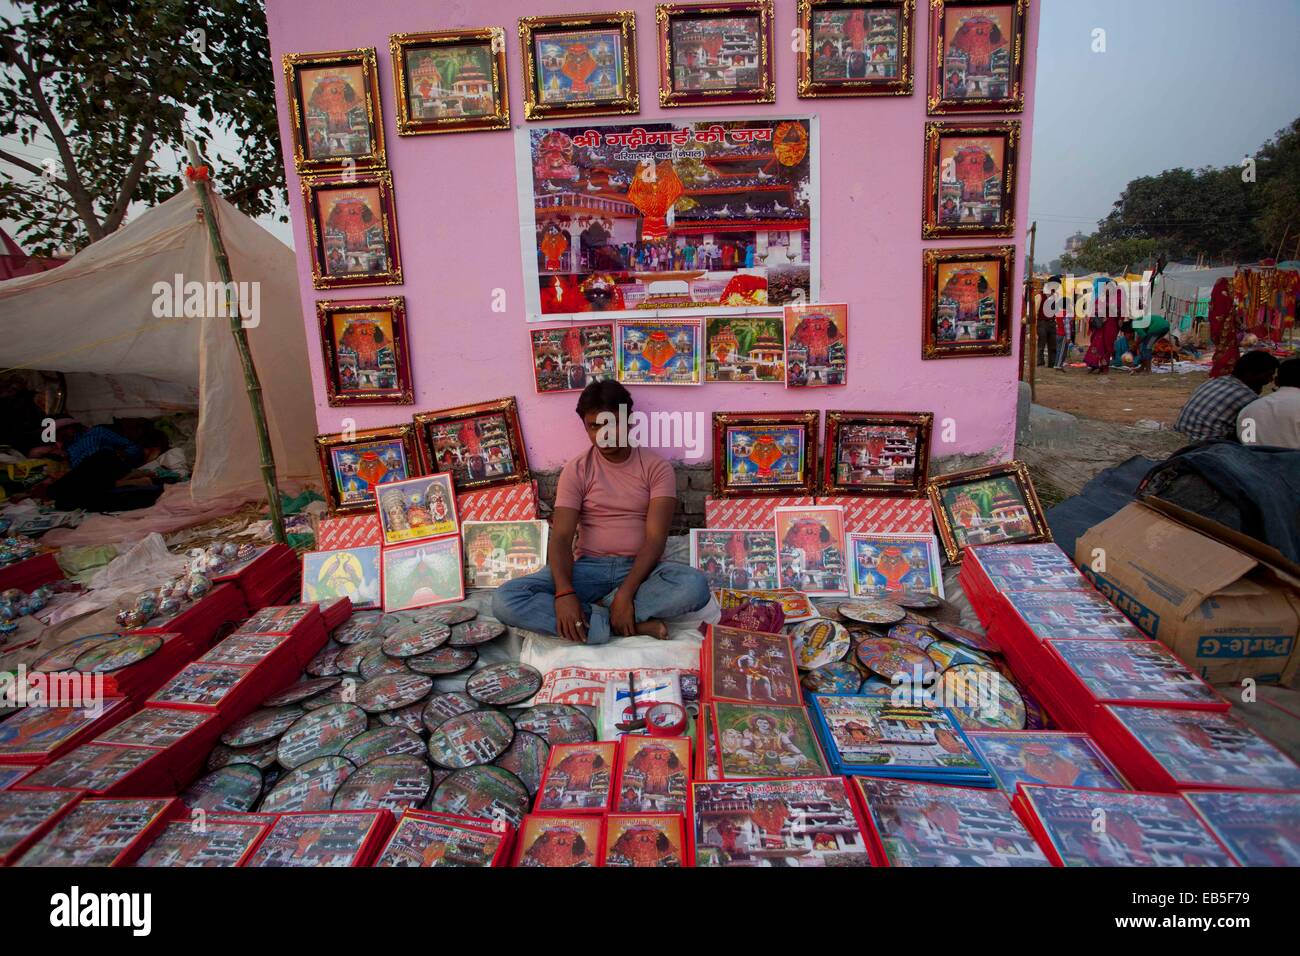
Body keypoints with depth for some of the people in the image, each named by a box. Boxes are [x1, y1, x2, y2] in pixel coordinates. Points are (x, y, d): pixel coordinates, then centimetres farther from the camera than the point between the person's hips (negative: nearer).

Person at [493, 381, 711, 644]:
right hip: (590, 567, 2)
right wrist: (564, 593, -26)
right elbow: (561, 538, -6)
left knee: (695, 586, -36)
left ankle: (595, 618, -19)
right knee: (506, 600, -26)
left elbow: (655, 537, -10)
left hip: (641, 568, -1)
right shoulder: (575, 470, 4)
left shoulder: (656, 467, 0)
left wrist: (625, 593, -25)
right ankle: (635, 624, -26)